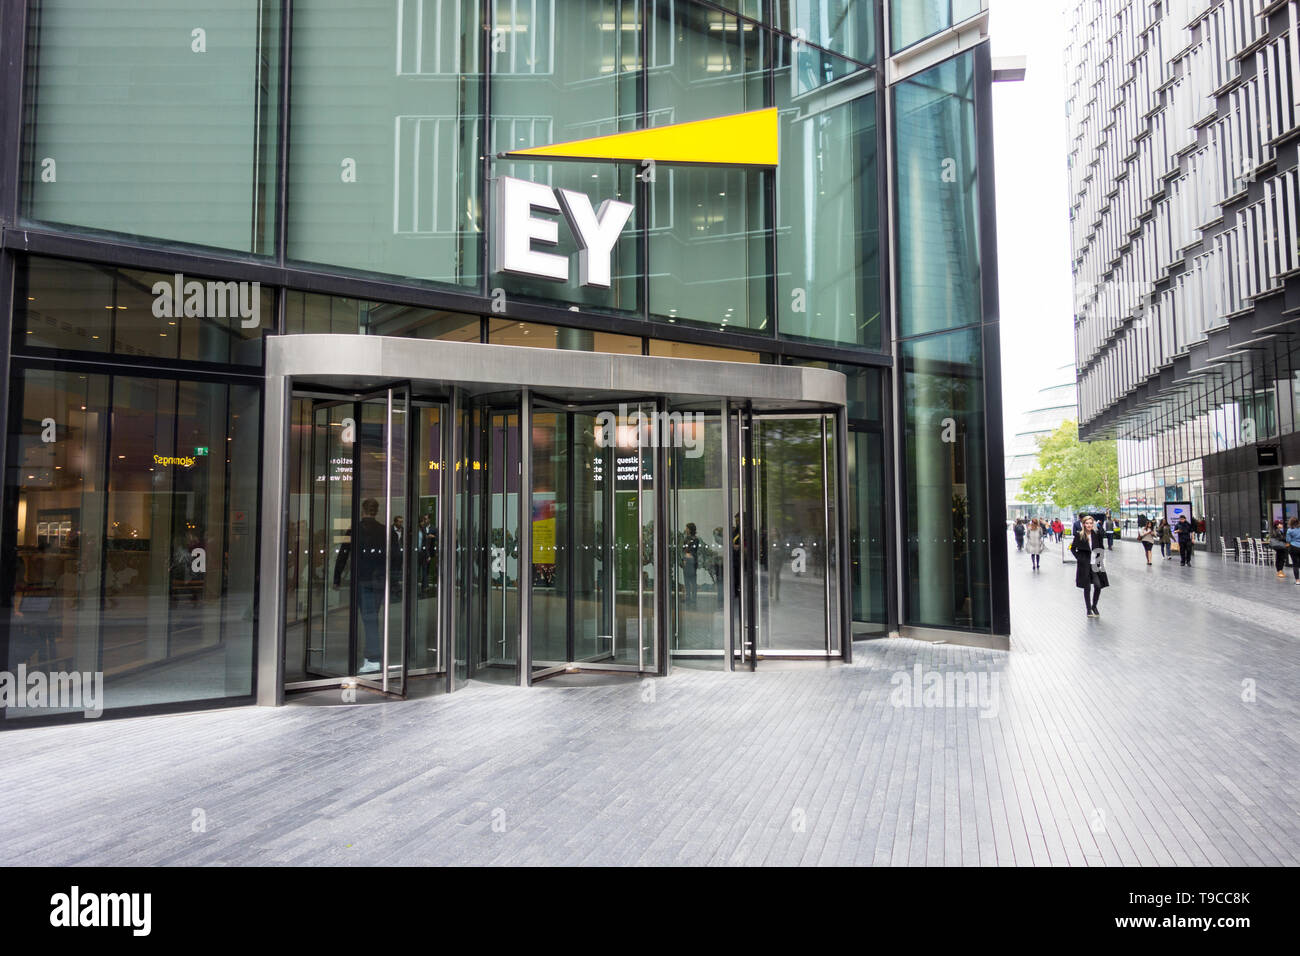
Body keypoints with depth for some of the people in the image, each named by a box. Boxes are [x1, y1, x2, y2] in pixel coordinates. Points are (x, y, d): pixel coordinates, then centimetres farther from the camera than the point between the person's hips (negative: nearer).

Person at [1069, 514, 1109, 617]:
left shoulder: (1097, 534, 0)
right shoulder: (1079, 535, -4)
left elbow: (1102, 548, 11)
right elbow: (1073, 548, 4)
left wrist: (1100, 559, 1)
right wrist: (1079, 558, -5)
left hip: (1096, 563, 1)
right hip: (1084, 564, -1)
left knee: (1098, 585, -8)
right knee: (1087, 588, 3)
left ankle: (1094, 606, 16)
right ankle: (1088, 609, 16)